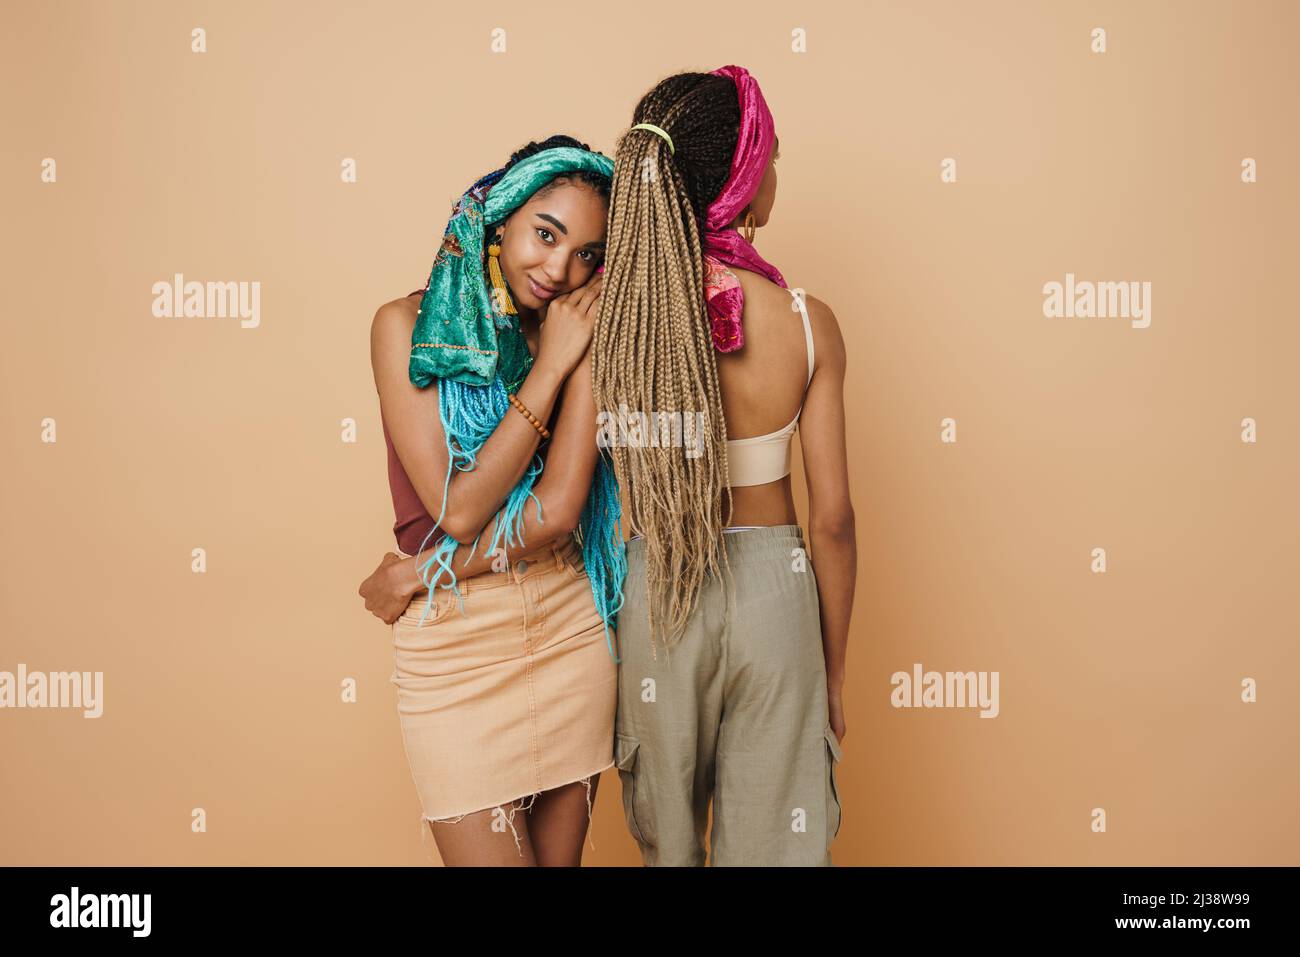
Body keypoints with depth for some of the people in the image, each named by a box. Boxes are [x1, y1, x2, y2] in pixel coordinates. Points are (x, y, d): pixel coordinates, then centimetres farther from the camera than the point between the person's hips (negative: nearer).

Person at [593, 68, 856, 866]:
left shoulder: (613, 315, -12)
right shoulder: (808, 323, -13)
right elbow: (832, 518, -9)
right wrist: (836, 666, 4)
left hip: (654, 587, 1)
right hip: (771, 588, -1)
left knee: (666, 838, 23)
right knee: (771, 838, 17)